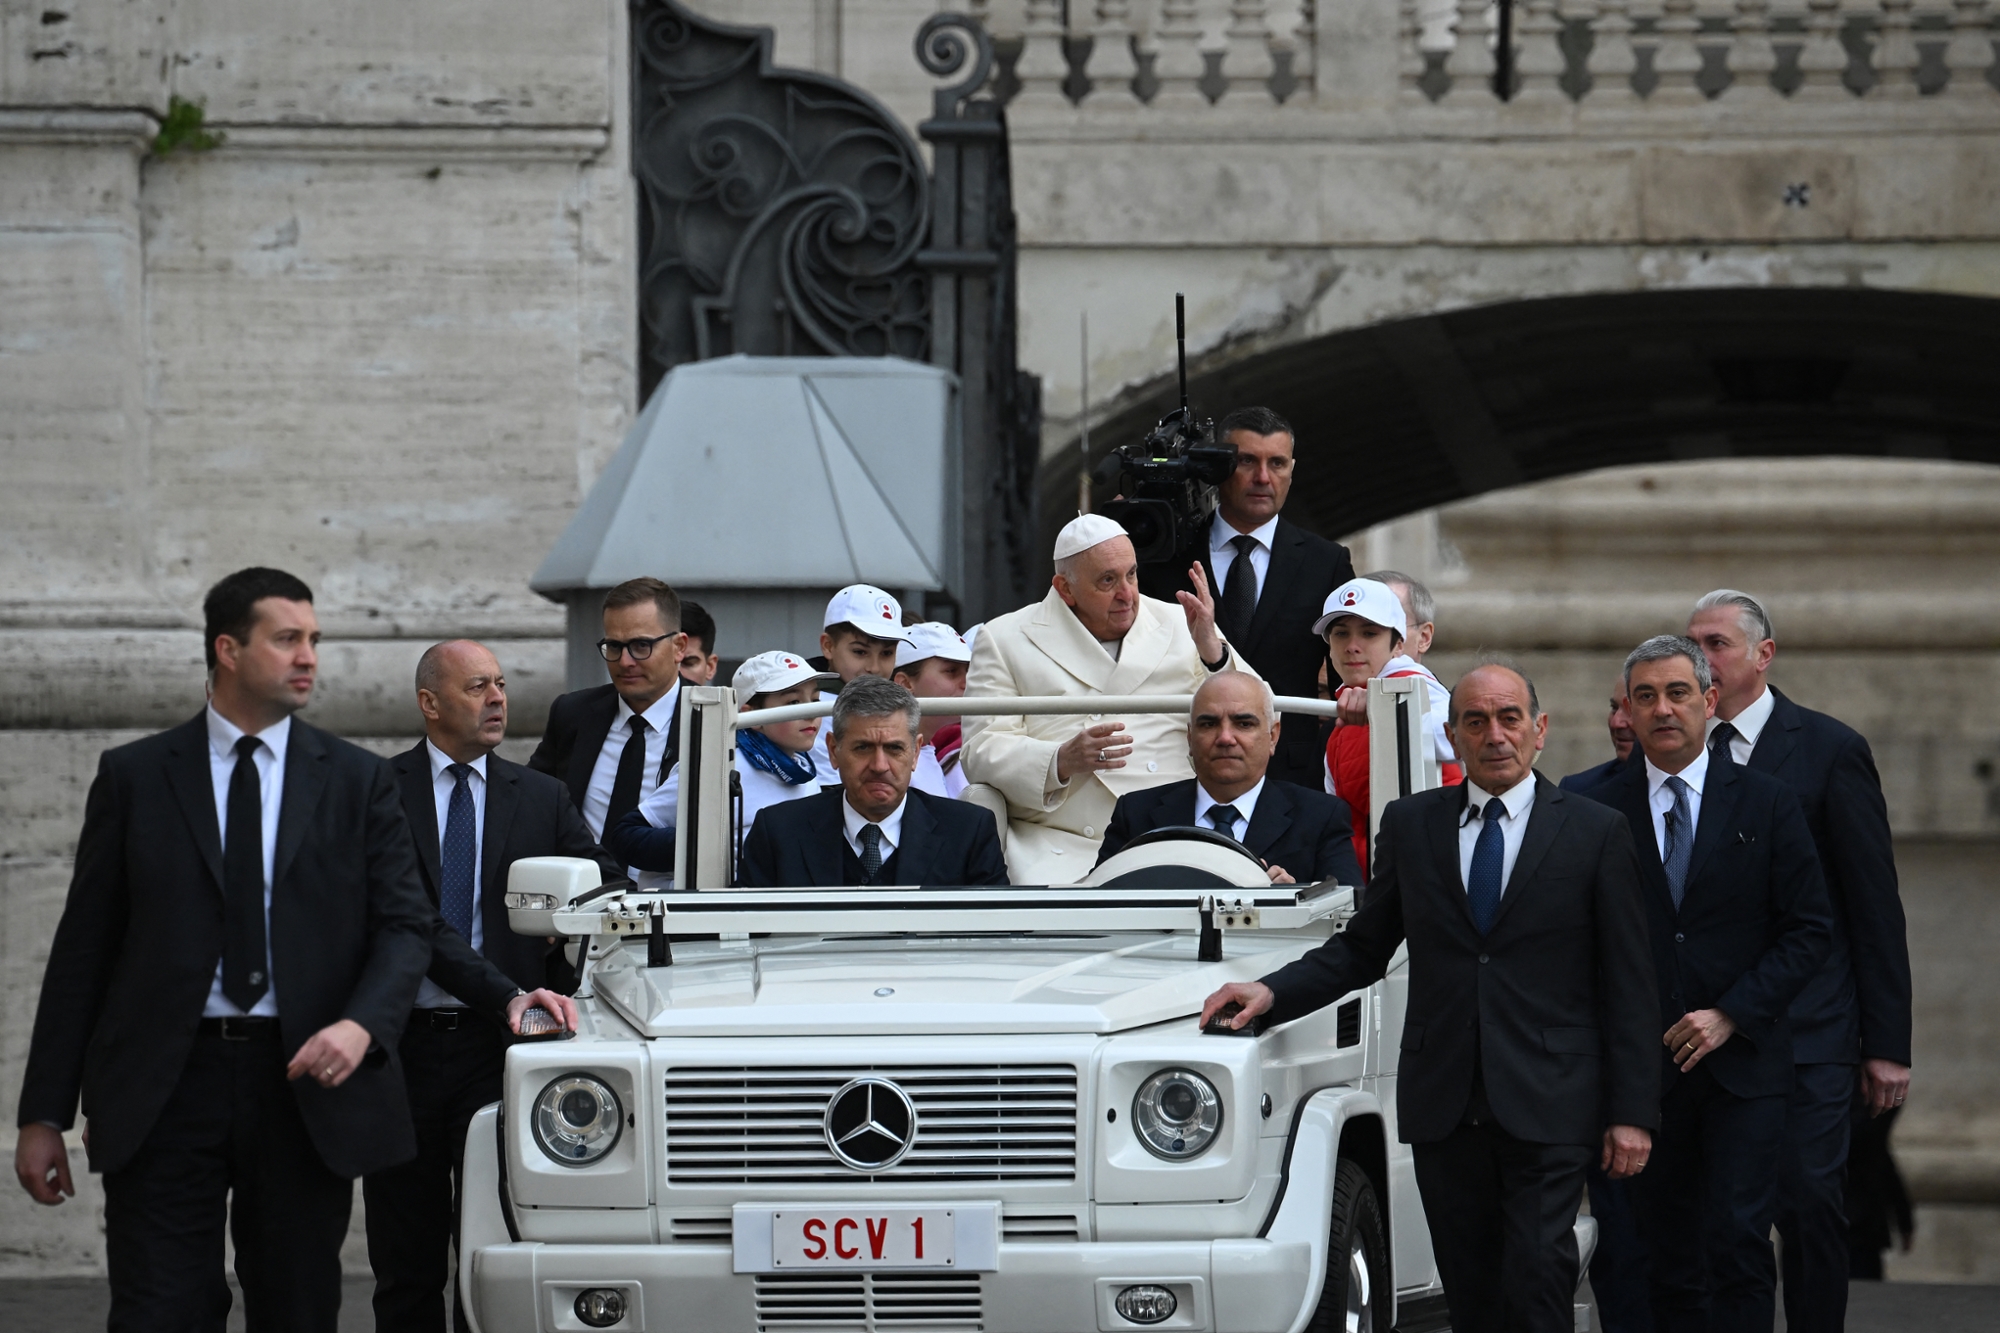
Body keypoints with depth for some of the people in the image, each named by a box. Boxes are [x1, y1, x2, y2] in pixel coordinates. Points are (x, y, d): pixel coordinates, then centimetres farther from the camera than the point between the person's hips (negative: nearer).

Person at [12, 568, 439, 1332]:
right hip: (166, 1088, -1)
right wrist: (44, 1113, 2)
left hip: (303, 1080, 1)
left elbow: (404, 924, 5)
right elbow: (81, 948, 6)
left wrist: (362, 1025, -17)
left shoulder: (357, 782, 9)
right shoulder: (135, 779, 6)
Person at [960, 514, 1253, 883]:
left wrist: (1211, 650, -5)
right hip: (1058, 850, -2)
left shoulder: (1180, 628, 17)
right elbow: (982, 752, 3)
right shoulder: (1006, 640, 13)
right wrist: (1062, 761, -16)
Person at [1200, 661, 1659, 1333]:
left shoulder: (1596, 833, 3)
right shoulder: (1409, 824, 11)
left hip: (1547, 1102, -3)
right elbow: (1363, 948, 15)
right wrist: (1272, 992, -3)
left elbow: (1628, 986, 3)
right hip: (1444, 1102, 3)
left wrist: (1632, 1112, -3)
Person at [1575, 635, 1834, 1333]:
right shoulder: (1597, 813, 5)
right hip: (1646, 1067, 1)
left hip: (1743, 1063, -1)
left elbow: (1808, 929, 1)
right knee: (1669, 1260, 4)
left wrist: (1731, 1015, -9)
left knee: (1737, 1241, -12)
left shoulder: (1766, 804, 3)